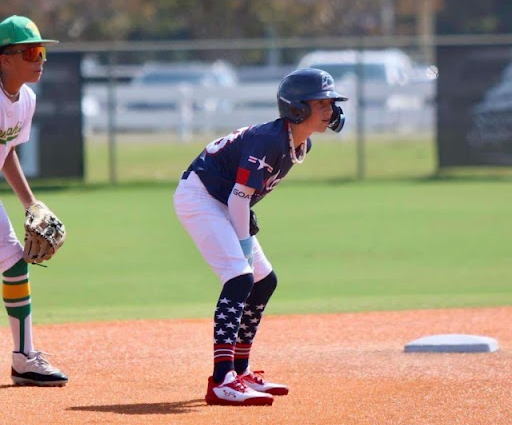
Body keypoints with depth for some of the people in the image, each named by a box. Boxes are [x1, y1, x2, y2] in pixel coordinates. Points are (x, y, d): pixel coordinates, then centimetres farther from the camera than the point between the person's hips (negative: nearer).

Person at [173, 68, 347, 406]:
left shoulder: (301, 145, 5)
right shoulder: (269, 140, -24)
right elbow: (239, 197, -24)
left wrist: (247, 235, 6)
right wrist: (244, 247, -18)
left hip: (221, 204, 10)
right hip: (198, 197, -10)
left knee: (265, 282, 14)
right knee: (240, 278, -24)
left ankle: (240, 371, 23)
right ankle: (221, 382, -32)